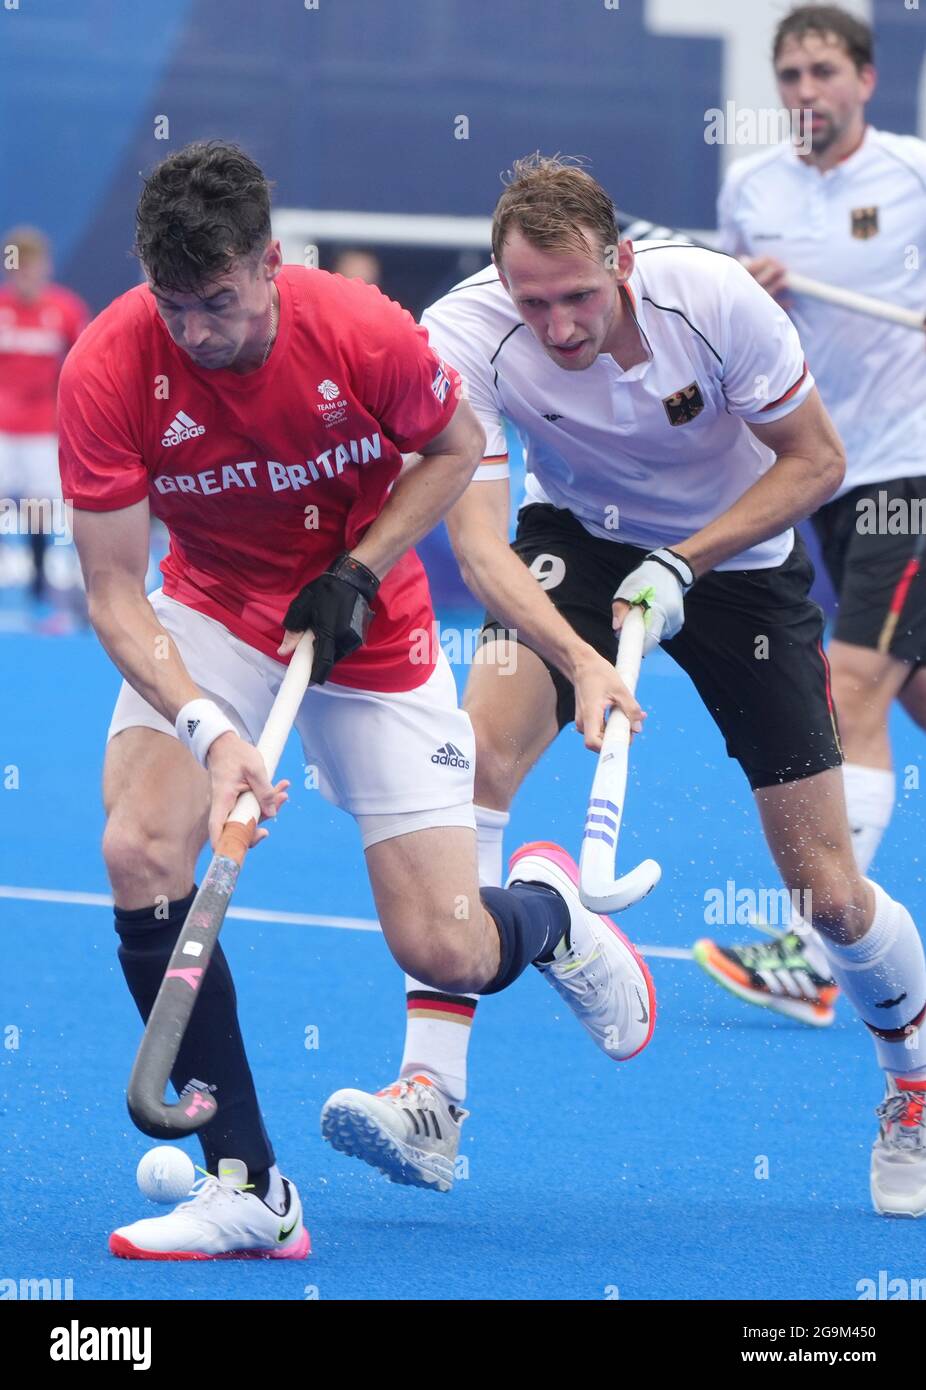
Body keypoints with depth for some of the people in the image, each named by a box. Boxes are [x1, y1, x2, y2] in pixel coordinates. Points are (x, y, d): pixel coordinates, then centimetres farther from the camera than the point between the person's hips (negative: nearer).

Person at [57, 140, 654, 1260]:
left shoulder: (365, 334, -24)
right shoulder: (108, 370, -23)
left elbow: (457, 447, -2)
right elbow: (115, 595, -20)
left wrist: (356, 573, -14)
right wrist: (207, 729, -35)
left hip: (368, 629, -1)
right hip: (211, 615, 1)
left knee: (447, 955, -6)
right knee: (140, 852, -25)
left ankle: (548, 910, 36)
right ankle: (246, 1187, -15)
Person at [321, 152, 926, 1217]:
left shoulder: (717, 299, -28)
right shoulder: (461, 339, -28)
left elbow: (816, 460, -15)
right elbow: (478, 540, -34)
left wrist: (682, 564, -26)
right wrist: (580, 660, -50)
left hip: (738, 551, 0)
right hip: (578, 538, 0)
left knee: (830, 897, -3)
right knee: (479, 753, -29)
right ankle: (428, 1093, -28)